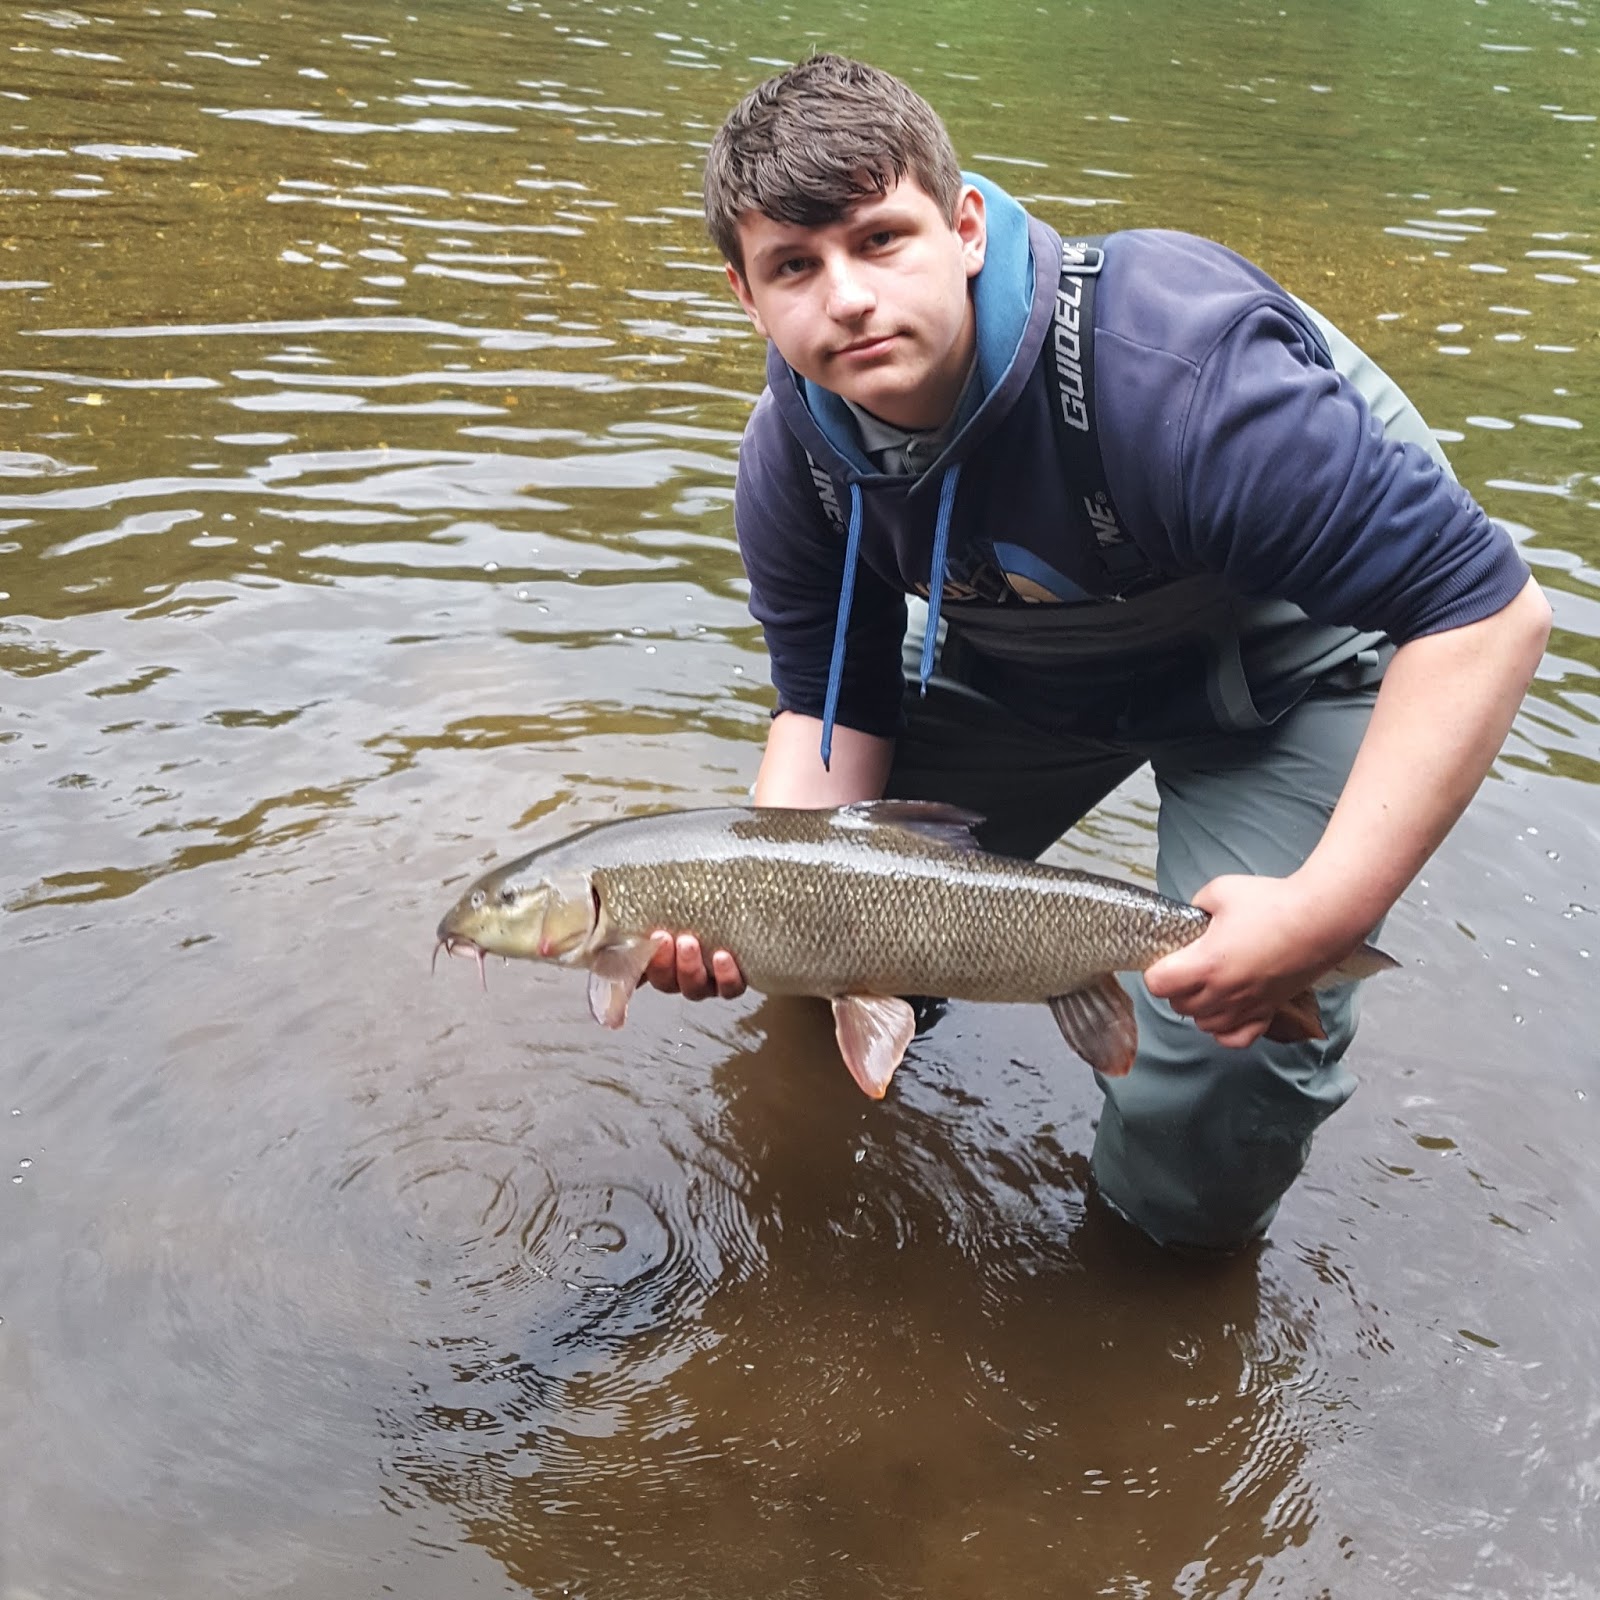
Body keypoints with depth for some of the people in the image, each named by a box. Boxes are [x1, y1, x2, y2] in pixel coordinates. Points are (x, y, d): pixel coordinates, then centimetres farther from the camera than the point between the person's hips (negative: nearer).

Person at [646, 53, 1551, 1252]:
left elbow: (1486, 610, -38)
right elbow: (835, 709, -7)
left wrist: (1328, 911, -44)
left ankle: (1192, 1245, 20)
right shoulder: (792, 465, -17)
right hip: (1026, 671, 6)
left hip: (1293, 667, -5)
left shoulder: (1171, 368, -39)